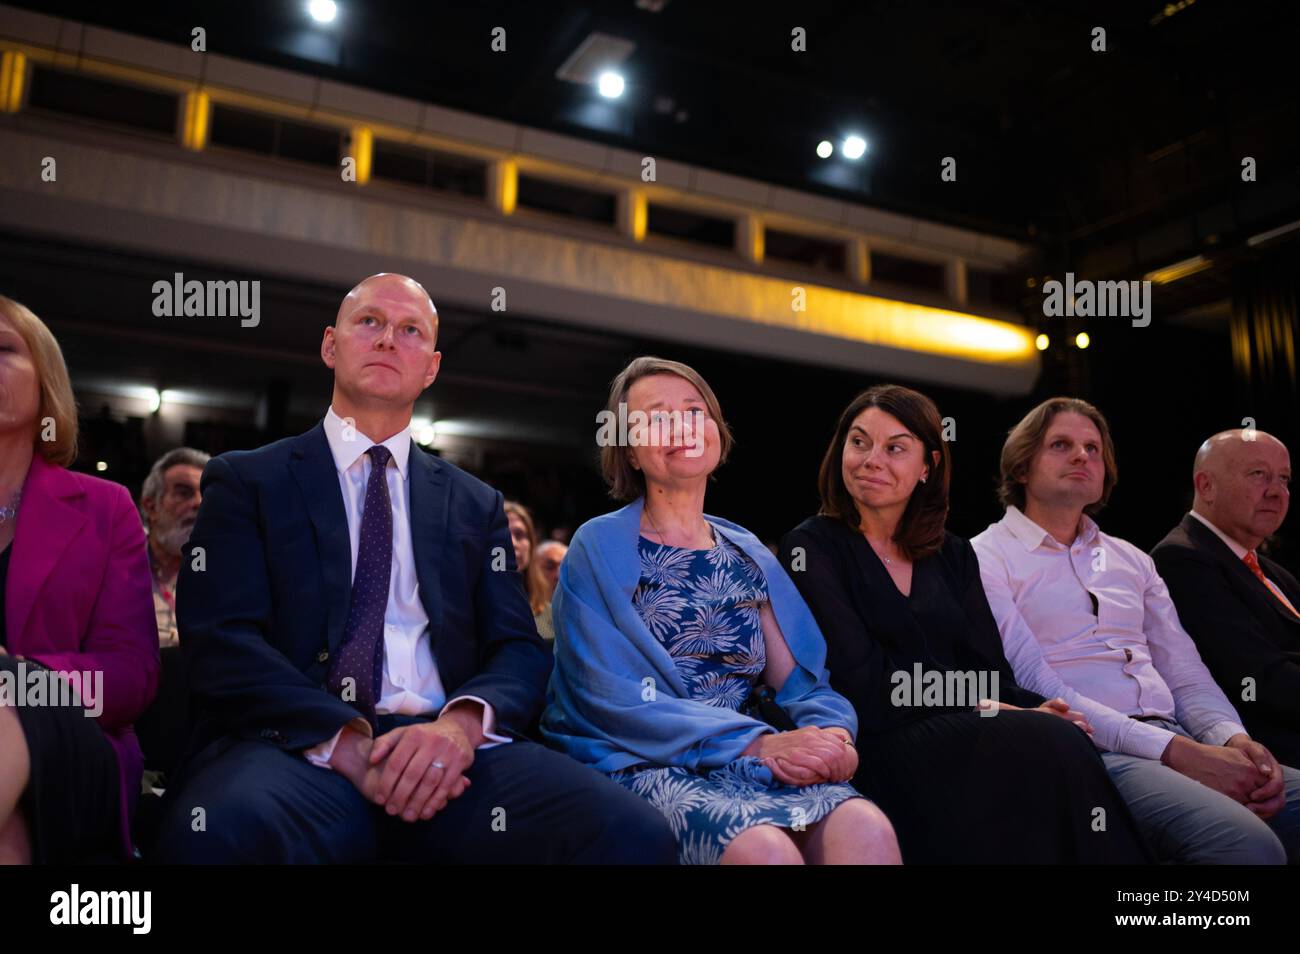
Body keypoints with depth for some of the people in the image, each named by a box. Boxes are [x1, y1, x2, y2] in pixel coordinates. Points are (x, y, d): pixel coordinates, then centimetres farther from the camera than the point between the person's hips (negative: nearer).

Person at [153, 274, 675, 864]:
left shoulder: (477, 505, 20)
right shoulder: (245, 481, 13)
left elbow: (519, 651, 11)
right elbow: (221, 640, 0)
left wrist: (462, 722, -13)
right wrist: (346, 743, -16)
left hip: (444, 744, 2)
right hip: (300, 744, -1)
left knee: (630, 832, -25)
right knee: (223, 830, -37)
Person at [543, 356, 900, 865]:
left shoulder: (750, 555, 16)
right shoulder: (599, 547, 1)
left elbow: (800, 682, 12)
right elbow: (609, 697, -10)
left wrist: (833, 733, -13)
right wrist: (757, 744, -19)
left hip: (749, 762, 4)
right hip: (644, 763, -4)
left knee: (867, 829, -28)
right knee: (766, 848, -35)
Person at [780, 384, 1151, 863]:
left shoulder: (954, 555, 18)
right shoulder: (811, 548, 2)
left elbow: (988, 670, 9)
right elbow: (861, 685, -8)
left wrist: (1032, 709, -13)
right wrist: (983, 708, -12)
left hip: (964, 739, 5)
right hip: (882, 748, -5)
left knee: (1061, 737, -28)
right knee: (1049, 746, -28)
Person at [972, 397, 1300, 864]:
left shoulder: (1132, 560, 23)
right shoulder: (985, 558, 1)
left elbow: (1187, 676, 16)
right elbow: (1034, 687, -10)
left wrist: (1232, 737, -7)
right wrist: (1177, 752, -16)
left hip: (1178, 741, 7)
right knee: (1247, 843, -31)